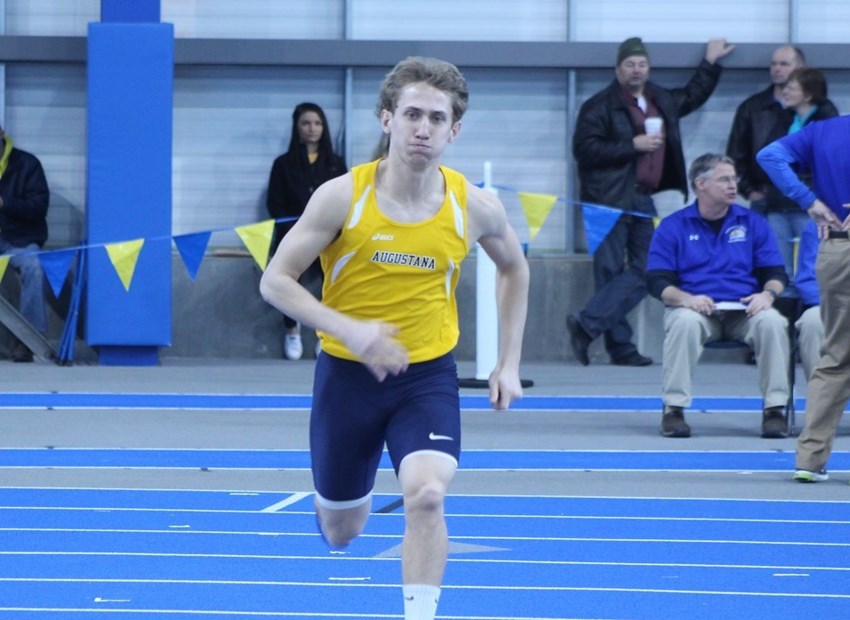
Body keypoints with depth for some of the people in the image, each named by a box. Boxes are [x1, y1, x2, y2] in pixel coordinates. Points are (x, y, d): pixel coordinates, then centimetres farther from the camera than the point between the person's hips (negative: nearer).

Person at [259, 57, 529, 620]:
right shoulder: (343, 196, -15)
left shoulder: (475, 207, -8)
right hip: (348, 374, 0)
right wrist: (349, 329, -26)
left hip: (428, 374, 0)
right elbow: (275, 281, -12)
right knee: (341, 533, 13)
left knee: (427, 495, -27)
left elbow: (514, 268, 13)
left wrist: (509, 363, 9)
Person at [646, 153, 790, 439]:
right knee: (685, 322, -36)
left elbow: (775, 273, 11)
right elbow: (657, 281, 0)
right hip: (695, 308, -2)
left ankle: (775, 409, -24)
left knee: (773, 322, -30)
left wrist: (768, 294, -12)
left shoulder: (753, 222, 14)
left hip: (745, 311, 2)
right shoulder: (672, 227, 8)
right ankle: (673, 409, -29)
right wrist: (686, 299, -20)